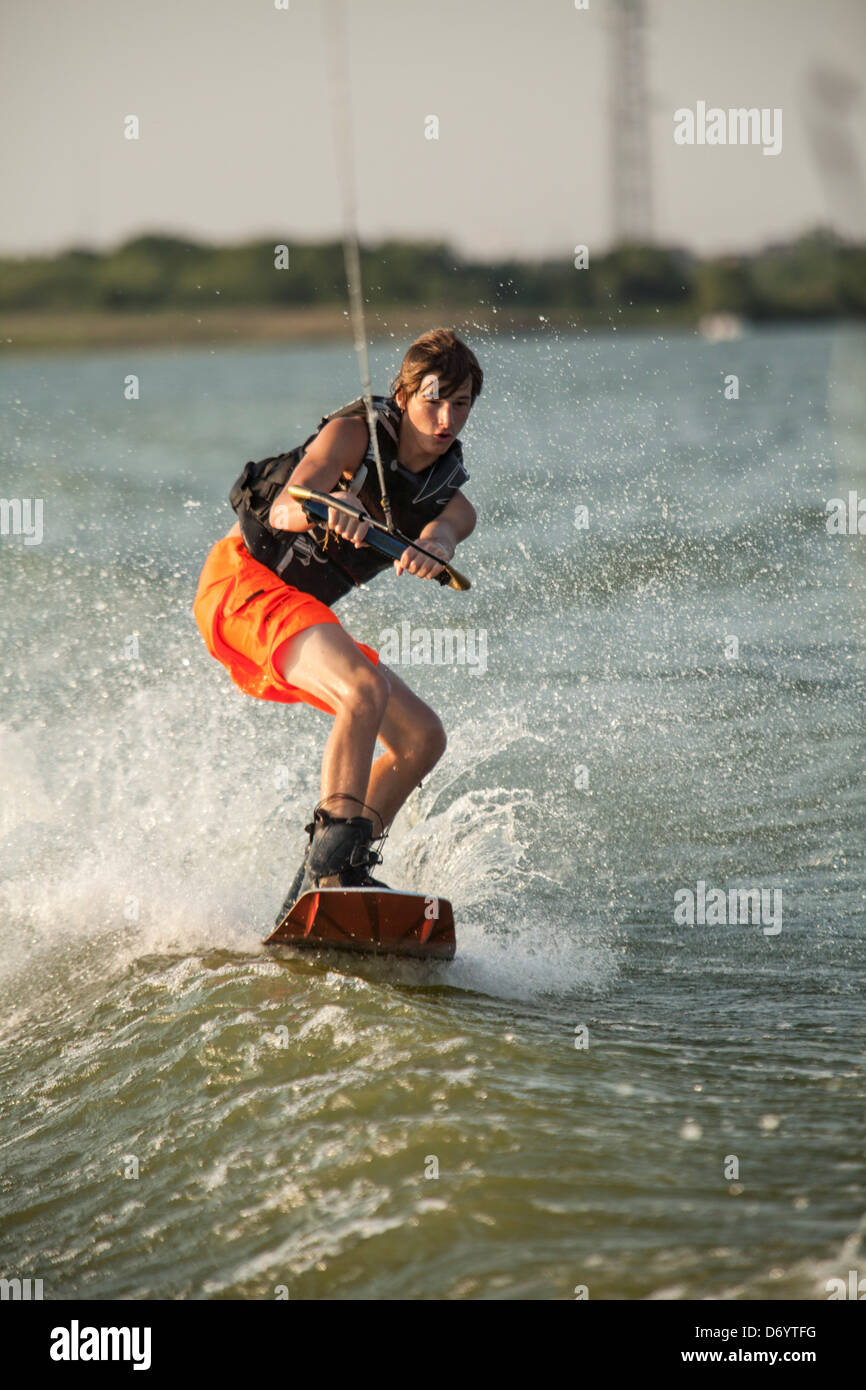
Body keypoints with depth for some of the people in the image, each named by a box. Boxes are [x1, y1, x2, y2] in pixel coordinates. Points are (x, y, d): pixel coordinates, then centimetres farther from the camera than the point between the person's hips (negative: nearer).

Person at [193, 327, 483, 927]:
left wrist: (432, 550, -45)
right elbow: (284, 509, -27)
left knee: (423, 737, 5)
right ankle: (336, 852, -40)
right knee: (365, 688, -31)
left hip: (299, 610, 8)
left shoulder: (451, 503, 4)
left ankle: (316, 887, 8)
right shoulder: (354, 432, -12)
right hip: (244, 579, -8)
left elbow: (442, 531, -21)